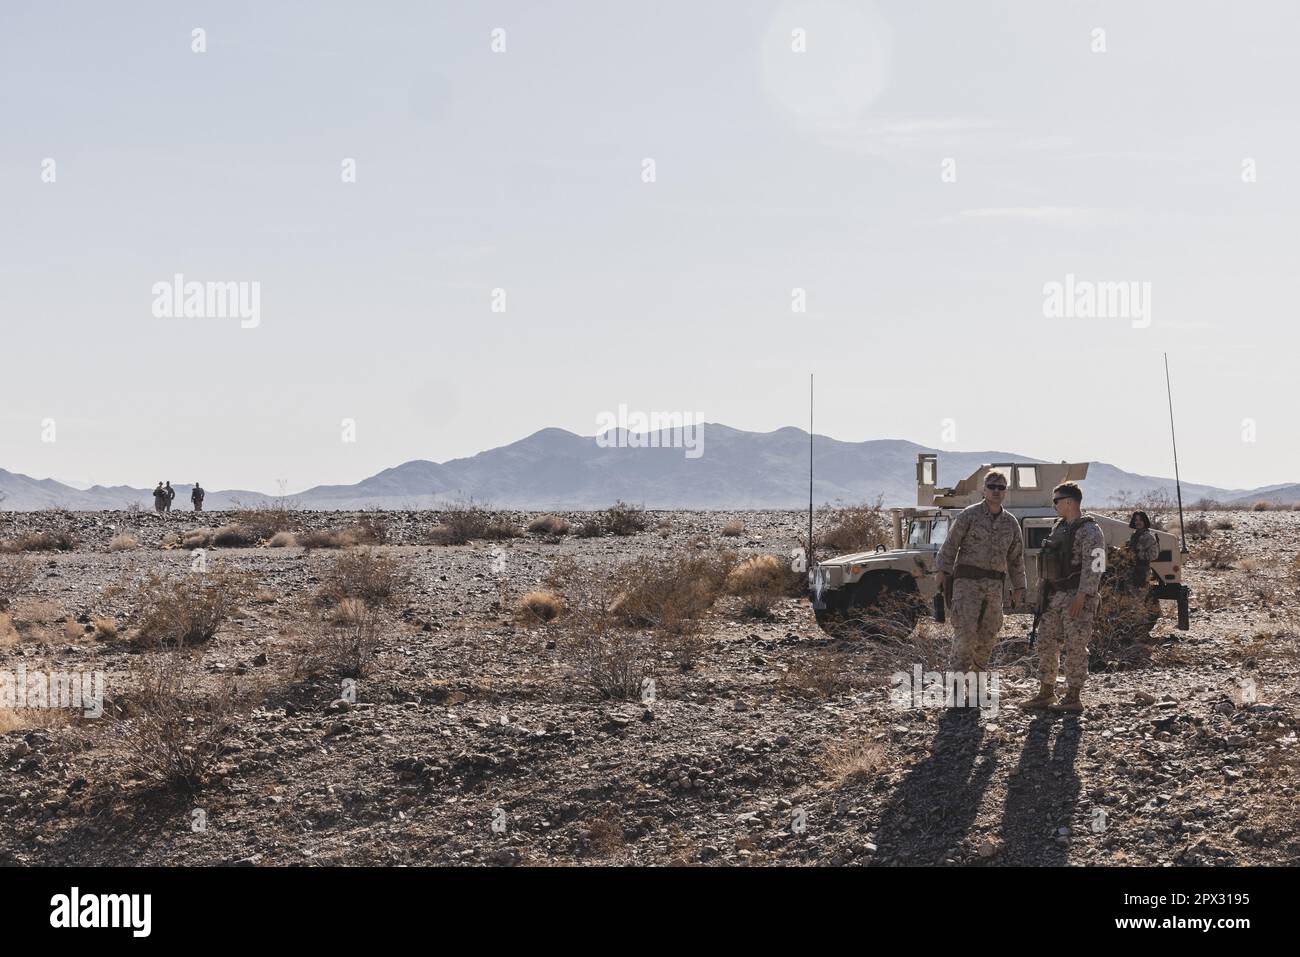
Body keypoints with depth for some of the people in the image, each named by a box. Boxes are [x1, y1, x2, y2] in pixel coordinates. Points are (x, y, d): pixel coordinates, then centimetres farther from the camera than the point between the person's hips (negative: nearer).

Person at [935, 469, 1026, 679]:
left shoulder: (1011, 523, 12)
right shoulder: (969, 515, -2)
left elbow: (1016, 558, 18)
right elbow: (951, 544, -3)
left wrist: (1018, 588, 16)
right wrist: (944, 571, -9)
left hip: (995, 585, 5)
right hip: (968, 581, -5)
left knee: (988, 634, 6)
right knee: (965, 630, -14)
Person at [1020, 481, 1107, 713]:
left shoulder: (1089, 531, -11)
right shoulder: (1059, 527, 16)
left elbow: (1093, 566, -18)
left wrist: (1081, 596, -23)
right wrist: (1043, 593, 17)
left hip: (1077, 598, -9)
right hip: (1054, 596, 9)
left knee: (1075, 647, -5)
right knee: (1046, 643, 9)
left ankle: (1074, 697, 0)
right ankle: (1046, 693, 18)